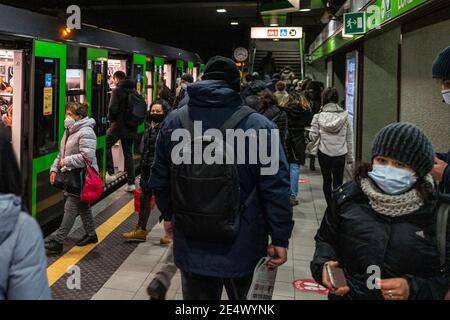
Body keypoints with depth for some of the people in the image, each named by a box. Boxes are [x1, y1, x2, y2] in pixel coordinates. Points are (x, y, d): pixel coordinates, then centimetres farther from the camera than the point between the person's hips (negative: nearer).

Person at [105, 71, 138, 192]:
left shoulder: (117, 90, -10)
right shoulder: (133, 91, 10)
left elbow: (113, 108, -18)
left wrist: (111, 118, 0)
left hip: (119, 125, -6)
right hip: (131, 127, 6)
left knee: (107, 145, 12)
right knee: (128, 153, 9)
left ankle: (110, 173, 1)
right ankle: (131, 183, 9)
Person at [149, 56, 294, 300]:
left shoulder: (173, 121, -1)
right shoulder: (258, 125, -13)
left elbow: (159, 179, 9)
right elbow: (275, 188, -13)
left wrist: (168, 214, 25)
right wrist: (280, 238, -4)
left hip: (192, 245, 3)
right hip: (240, 244, -2)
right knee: (239, 293, 23)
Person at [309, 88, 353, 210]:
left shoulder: (319, 116, -9)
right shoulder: (345, 116, -4)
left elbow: (313, 136, -7)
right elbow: (349, 138, 1)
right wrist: (350, 157, 9)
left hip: (324, 153, 0)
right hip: (340, 154, 0)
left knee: (327, 181, 16)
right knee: (338, 182, 6)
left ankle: (330, 206, 21)